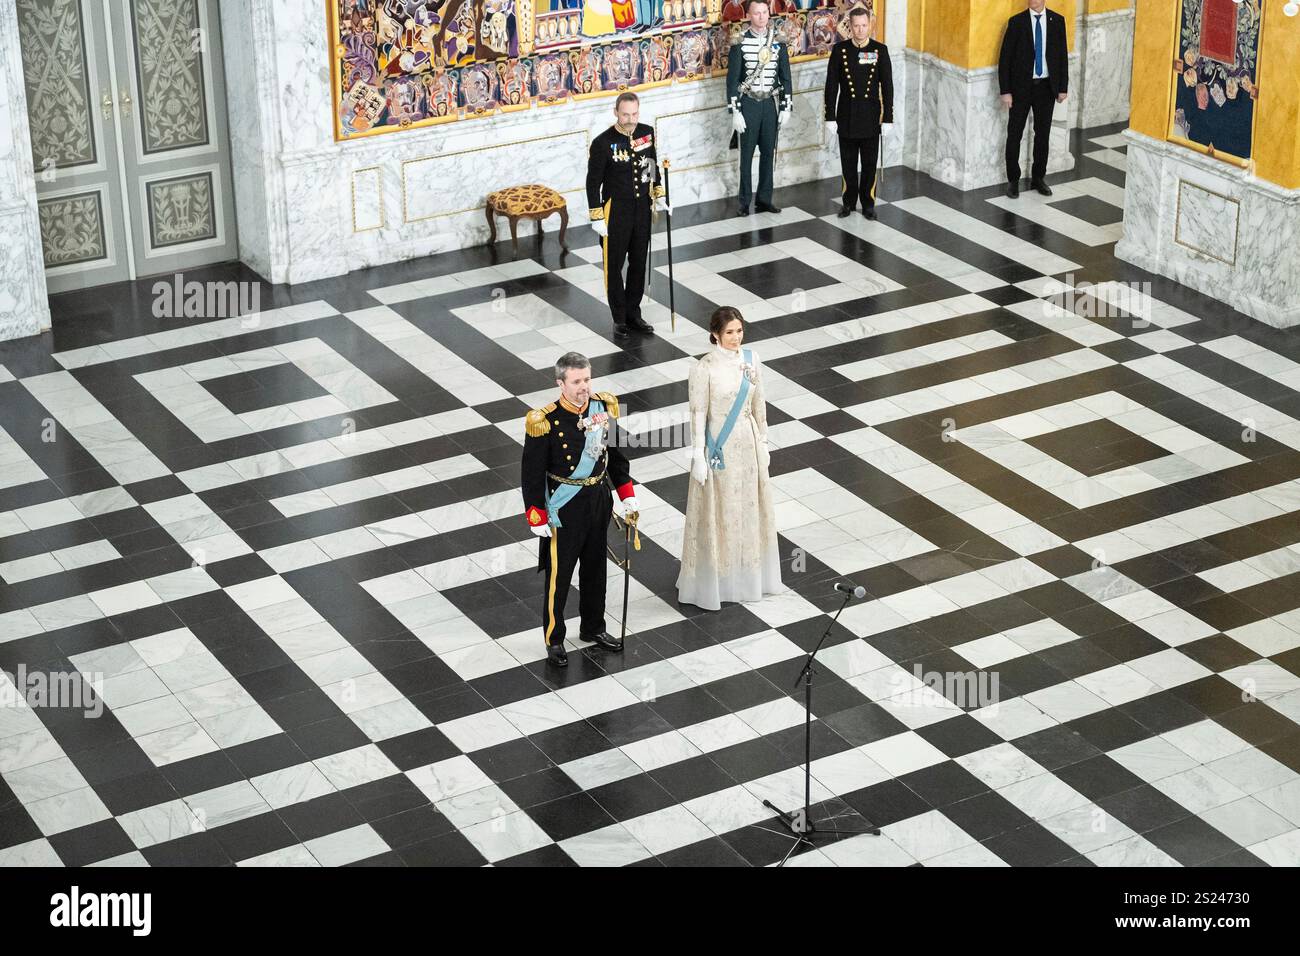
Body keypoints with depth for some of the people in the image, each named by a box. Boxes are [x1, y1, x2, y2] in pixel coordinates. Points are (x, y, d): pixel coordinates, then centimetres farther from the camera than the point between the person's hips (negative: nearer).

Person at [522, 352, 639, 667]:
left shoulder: (604, 407, -6)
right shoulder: (544, 421, -22)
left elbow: (615, 454, 8)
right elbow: (533, 473, -14)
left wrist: (627, 495, 9)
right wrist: (537, 519, -13)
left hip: (599, 500, 5)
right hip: (564, 507, -5)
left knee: (595, 568, 20)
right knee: (559, 573, 8)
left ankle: (593, 628, 40)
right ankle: (554, 639, 25)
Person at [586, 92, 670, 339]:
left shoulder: (647, 132, -3)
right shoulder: (603, 143, -18)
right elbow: (593, 181, -13)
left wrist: (658, 196, 11)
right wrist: (597, 217, -13)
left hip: (642, 208, 5)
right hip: (615, 210, -5)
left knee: (639, 263, 13)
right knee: (614, 265, 4)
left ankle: (633, 314, 27)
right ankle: (619, 319, 15)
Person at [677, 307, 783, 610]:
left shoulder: (751, 360, -2)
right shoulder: (704, 368, -17)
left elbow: (759, 406, 7)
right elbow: (698, 414, -13)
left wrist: (763, 443, 10)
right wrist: (699, 457, -13)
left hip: (747, 444, 5)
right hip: (718, 447, -5)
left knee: (749, 507, 16)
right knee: (717, 513, 4)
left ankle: (747, 575, 33)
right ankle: (712, 583, 17)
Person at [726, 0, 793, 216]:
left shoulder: (778, 43, 3)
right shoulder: (740, 44, -6)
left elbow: (785, 77, 6)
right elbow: (732, 79, -6)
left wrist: (786, 107, 1)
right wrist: (735, 111, -11)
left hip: (771, 103, 3)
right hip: (748, 103, -3)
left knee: (768, 153, 6)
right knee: (747, 154, 2)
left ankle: (764, 199, 14)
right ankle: (745, 202, 7)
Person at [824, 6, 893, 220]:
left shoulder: (880, 50, -3)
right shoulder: (840, 50, -2)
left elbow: (887, 87, -2)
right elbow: (831, 86, -1)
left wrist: (887, 118, -5)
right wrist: (830, 117, -4)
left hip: (870, 117, 0)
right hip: (847, 116, 0)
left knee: (870, 163, 5)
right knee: (848, 162, 8)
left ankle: (868, 204, 15)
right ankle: (848, 202, 20)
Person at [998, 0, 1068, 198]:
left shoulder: (1057, 21, 0)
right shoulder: (1016, 22, -7)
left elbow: (1062, 55, 5)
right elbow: (1005, 59, -6)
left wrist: (1063, 87, 2)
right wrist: (1005, 91, -10)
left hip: (1046, 87, 2)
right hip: (1021, 87, -2)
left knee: (1043, 134, 11)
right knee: (1015, 134, 4)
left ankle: (1038, 177, 25)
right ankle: (1013, 180, 16)